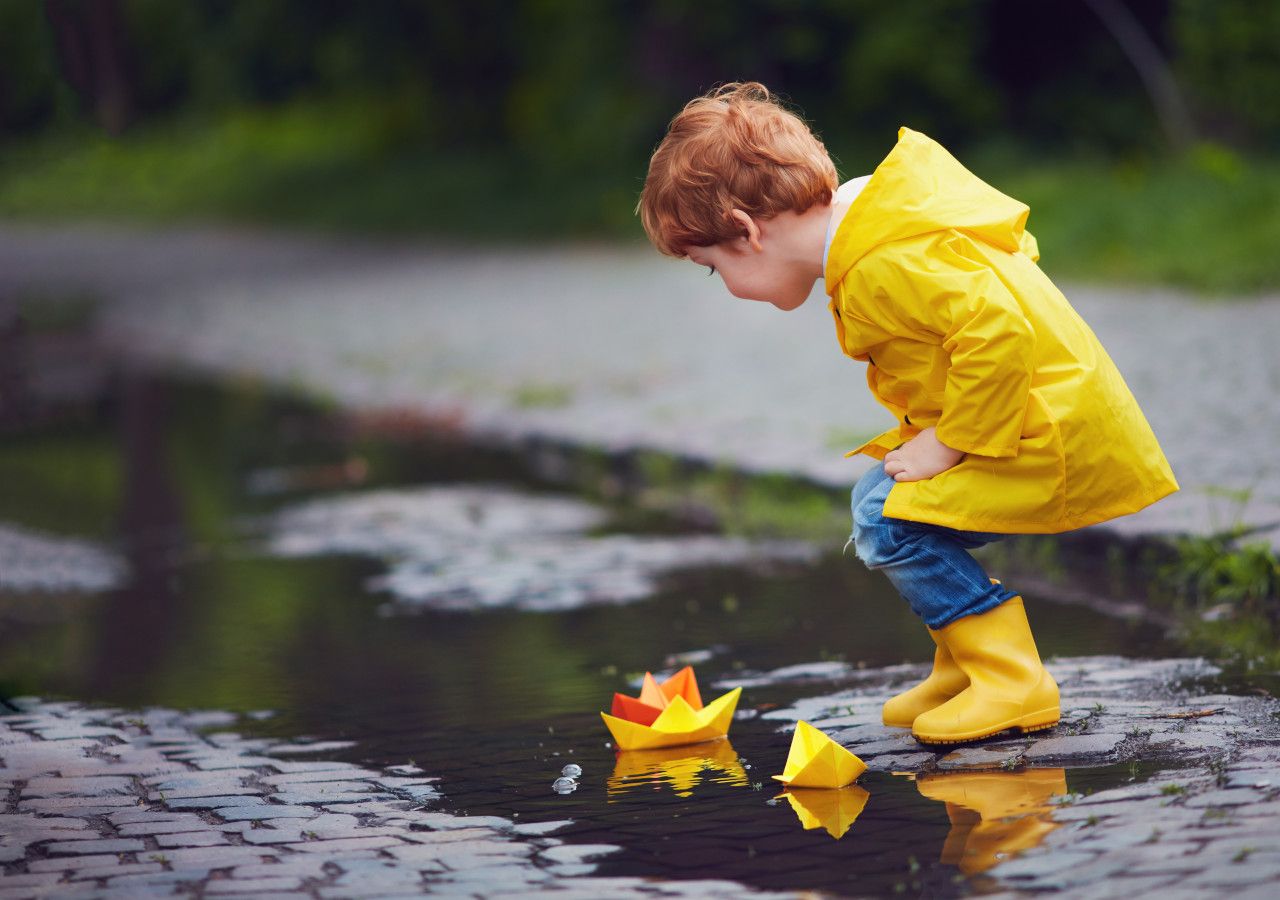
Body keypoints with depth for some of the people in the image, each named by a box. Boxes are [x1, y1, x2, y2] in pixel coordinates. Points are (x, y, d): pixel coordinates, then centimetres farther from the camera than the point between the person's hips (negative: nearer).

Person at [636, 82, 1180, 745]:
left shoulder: (885, 263, -24)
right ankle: (964, 665, 21)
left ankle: (1015, 682, -10)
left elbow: (998, 331, -34)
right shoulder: (874, 232, 10)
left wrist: (947, 446, -23)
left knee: (888, 522, -18)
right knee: (874, 494, 14)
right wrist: (930, 430, 14)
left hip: (1056, 443, -11)